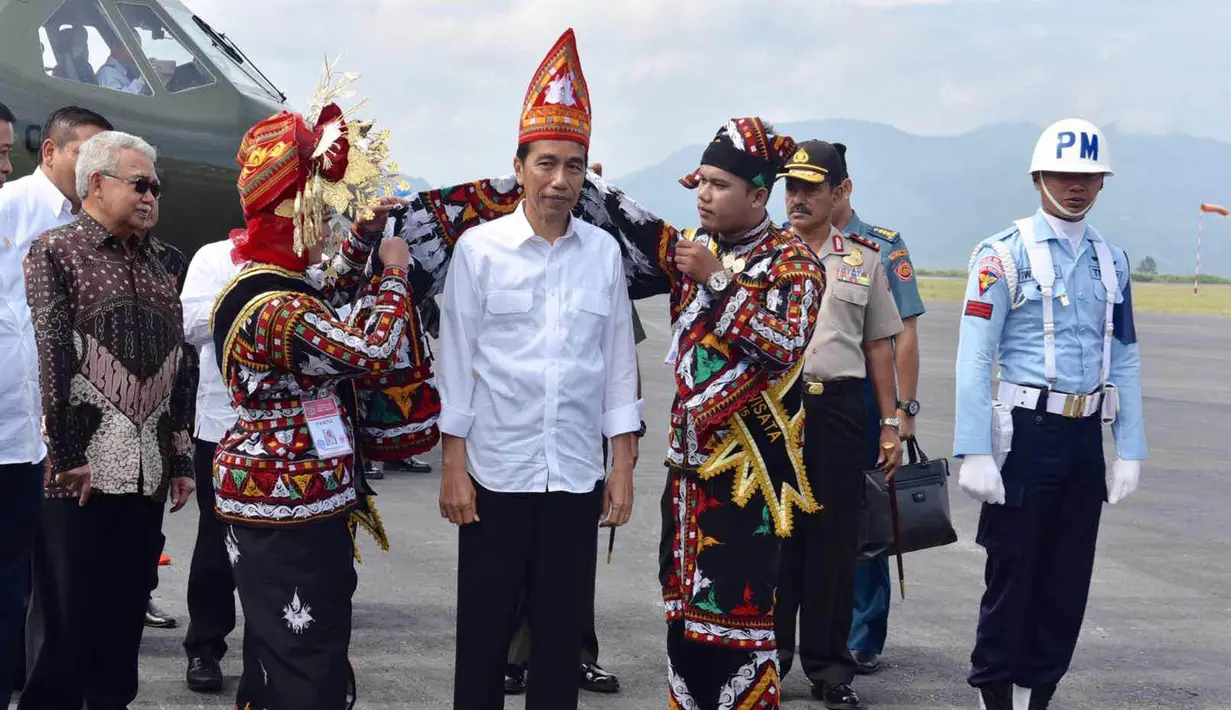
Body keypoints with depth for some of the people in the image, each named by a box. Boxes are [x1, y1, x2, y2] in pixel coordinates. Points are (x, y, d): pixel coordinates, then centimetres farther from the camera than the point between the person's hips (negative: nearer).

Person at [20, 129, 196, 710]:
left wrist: (180, 459, 14)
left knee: (125, 613, 11)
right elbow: (46, 358, -11)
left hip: (147, 474, 6)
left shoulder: (155, 270, 17)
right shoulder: (55, 252, -2)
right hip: (78, 472, -6)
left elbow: (180, 371, 19)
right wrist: (67, 455, -15)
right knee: (65, 618, -1)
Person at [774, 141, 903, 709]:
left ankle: (828, 664, 15)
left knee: (835, 536, 5)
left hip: (840, 408, 1)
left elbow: (879, 344, 12)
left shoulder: (864, 258, 10)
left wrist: (890, 423, 10)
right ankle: (769, 655, 15)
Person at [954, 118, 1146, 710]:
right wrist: (974, 454, -16)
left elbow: (1125, 361, 13)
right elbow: (974, 358, -11)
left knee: (1068, 578, 10)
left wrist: (1130, 451, 8)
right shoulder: (1004, 254, -6)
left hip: (1086, 437, 5)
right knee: (1012, 573, 2)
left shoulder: (1113, 260, 11)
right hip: (1026, 433, -5)